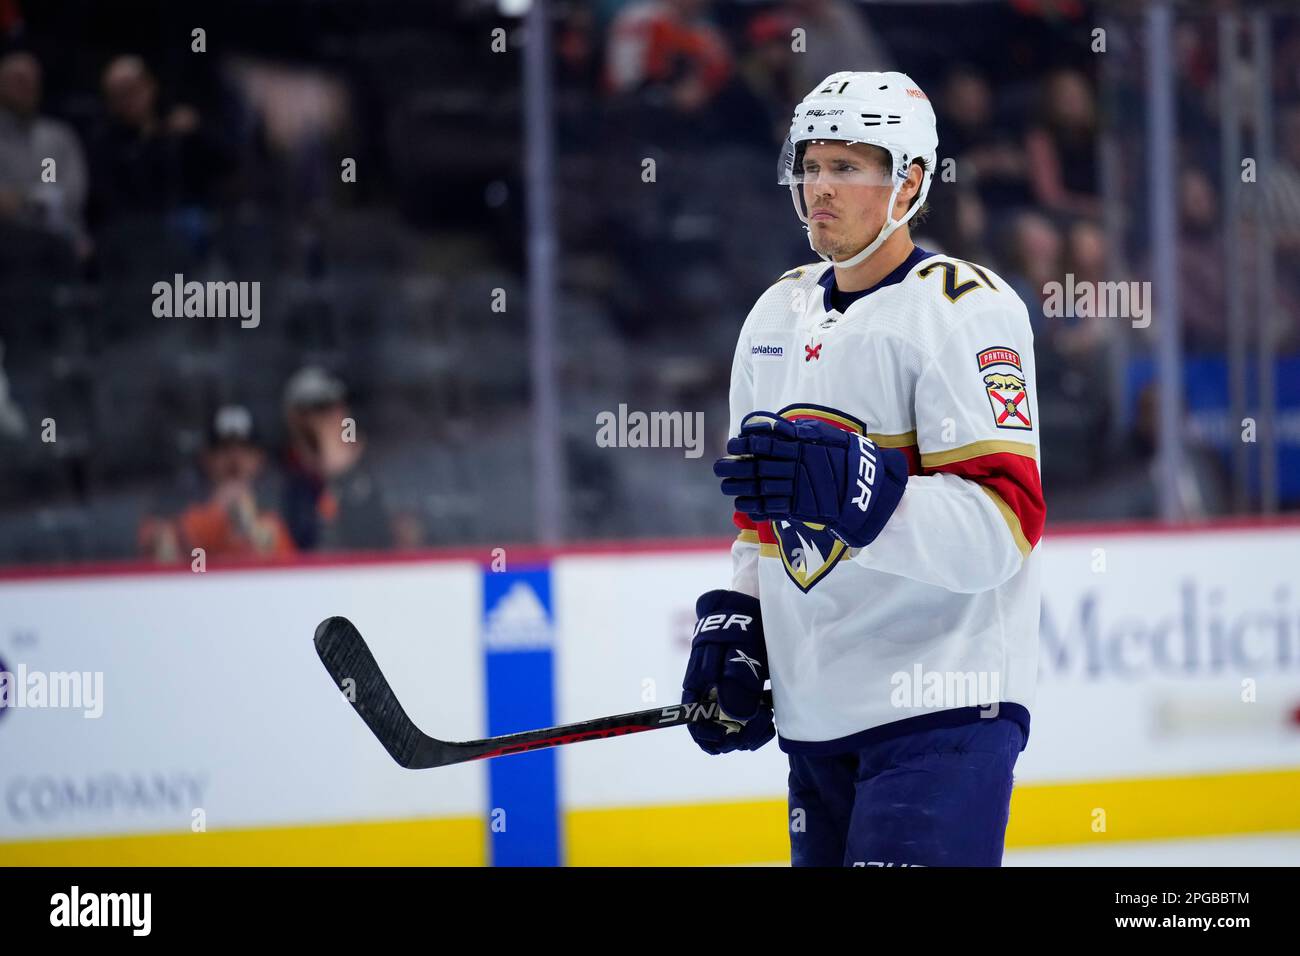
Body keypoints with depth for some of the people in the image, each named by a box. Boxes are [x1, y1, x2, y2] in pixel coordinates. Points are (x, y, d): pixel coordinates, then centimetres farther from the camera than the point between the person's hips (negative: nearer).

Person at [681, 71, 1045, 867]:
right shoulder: (778, 315, 15)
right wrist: (732, 627, 13)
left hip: (942, 709, -8)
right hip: (815, 712, 8)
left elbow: (1002, 528, -20)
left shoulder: (964, 309, -10)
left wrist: (856, 490, -32)